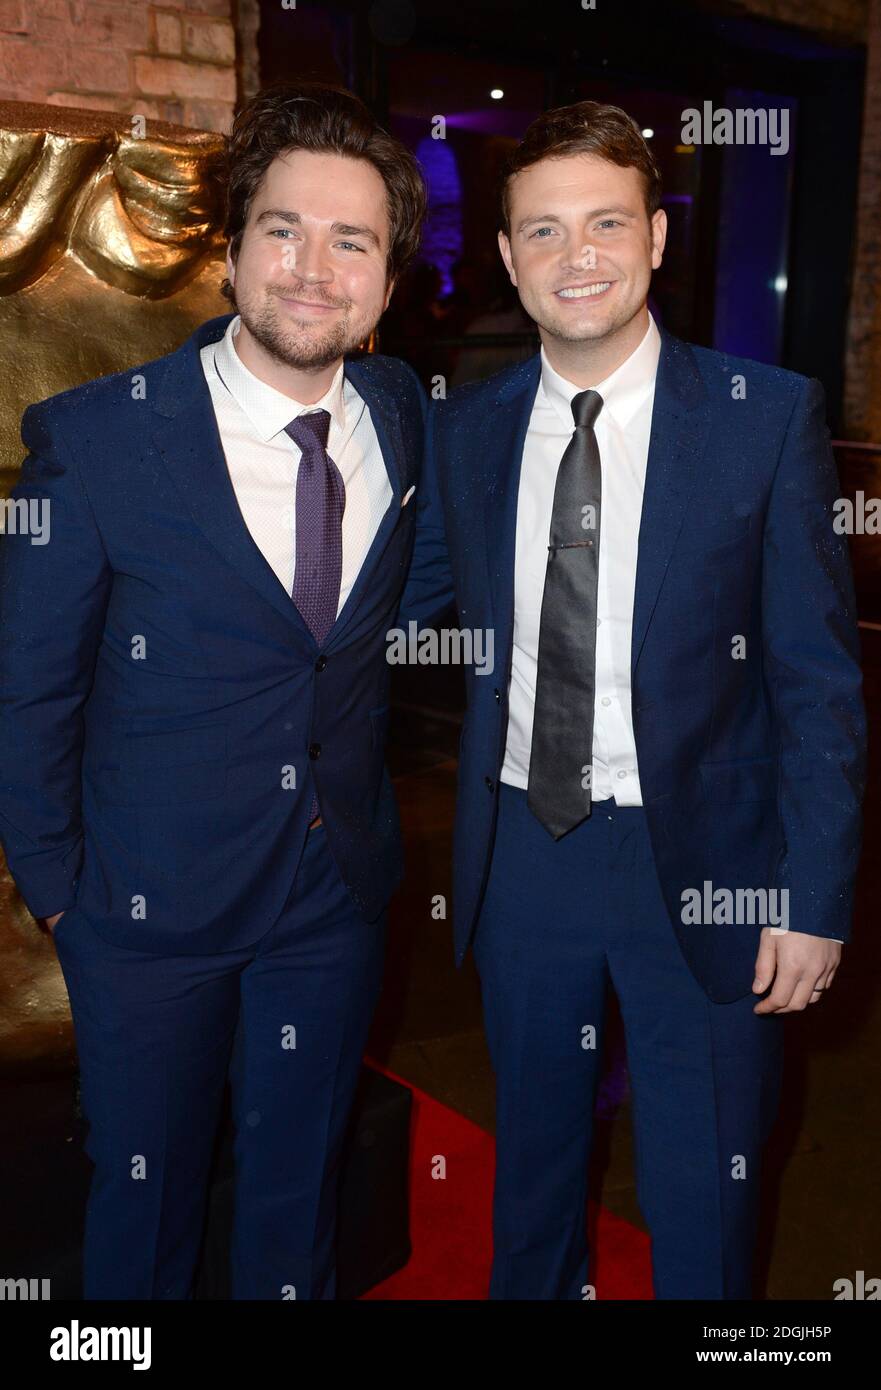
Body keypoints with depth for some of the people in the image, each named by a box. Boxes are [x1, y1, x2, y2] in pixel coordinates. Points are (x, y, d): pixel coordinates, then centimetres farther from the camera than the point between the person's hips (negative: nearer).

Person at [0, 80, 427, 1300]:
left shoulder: (405, 416, -5)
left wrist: (363, 806, 7)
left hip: (340, 888, 3)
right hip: (152, 902, -2)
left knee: (298, 1191, 22)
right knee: (146, 1189, 19)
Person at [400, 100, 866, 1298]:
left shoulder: (770, 416, -9)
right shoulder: (466, 429, 1)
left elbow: (819, 676, -8)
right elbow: (401, 605, 10)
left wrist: (816, 895, -10)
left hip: (698, 860, -3)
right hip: (519, 852, 3)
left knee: (702, 1200, 15)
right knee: (531, 1163, 24)